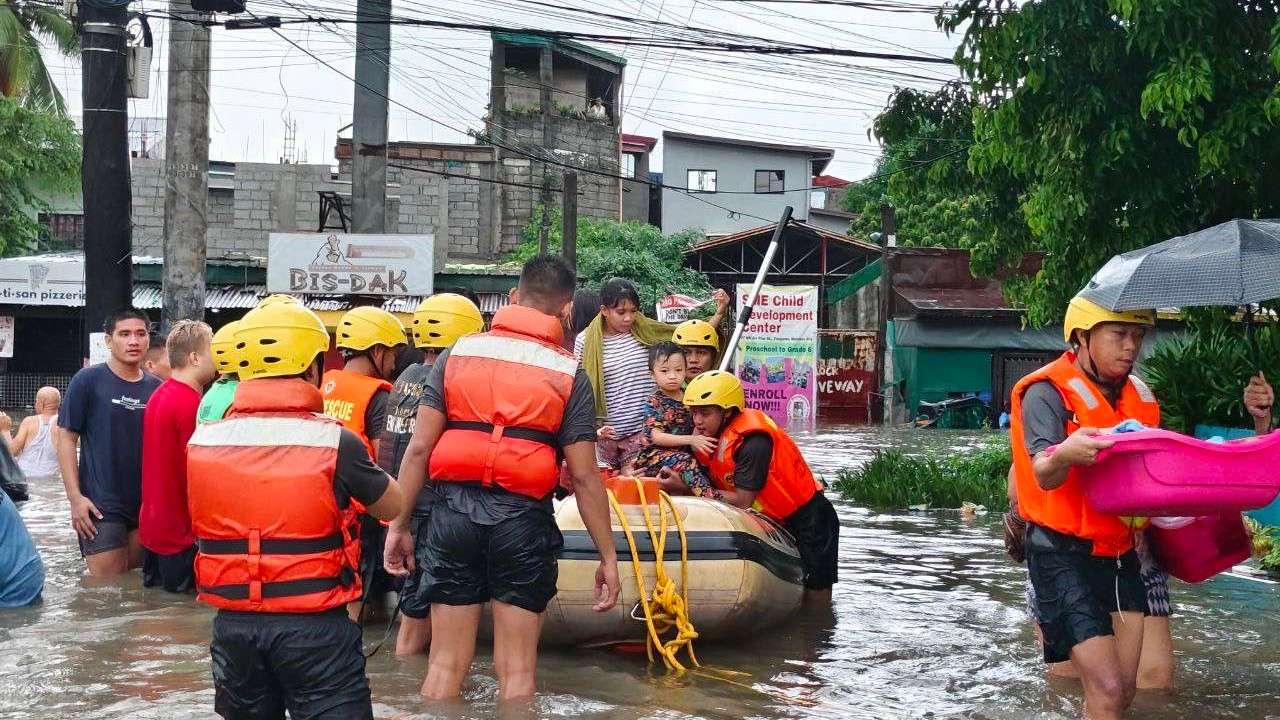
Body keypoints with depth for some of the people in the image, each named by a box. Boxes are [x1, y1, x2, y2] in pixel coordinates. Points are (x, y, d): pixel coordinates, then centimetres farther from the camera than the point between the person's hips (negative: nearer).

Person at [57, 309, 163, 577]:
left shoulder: (156, 387, 6)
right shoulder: (88, 380, -4)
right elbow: (66, 439, -5)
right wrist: (75, 497, -13)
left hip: (148, 505, 4)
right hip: (101, 506, -4)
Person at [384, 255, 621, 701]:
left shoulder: (457, 355, 7)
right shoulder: (568, 375, 1)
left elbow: (419, 449, 1)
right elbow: (583, 476, -3)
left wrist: (399, 526, 8)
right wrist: (608, 557, 4)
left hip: (452, 513, 2)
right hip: (521, 520, -2)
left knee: (446, 662, 10)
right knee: (516, 669, 7)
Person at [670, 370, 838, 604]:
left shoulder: (753, 442, -27)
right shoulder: (707, 436, -2)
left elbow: (742, 501, -27)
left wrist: (684, 487, -25)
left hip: (808, 520, -8)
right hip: (772, 523, 8)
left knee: (816, 599, -3)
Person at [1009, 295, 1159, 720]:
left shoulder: (1139, 397, 10)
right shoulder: (1048, 392, -13)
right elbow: (1044, 475, -29)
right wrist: (1066, 454, -50)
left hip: (1121, 554, 7)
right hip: (1064, 554, -7)